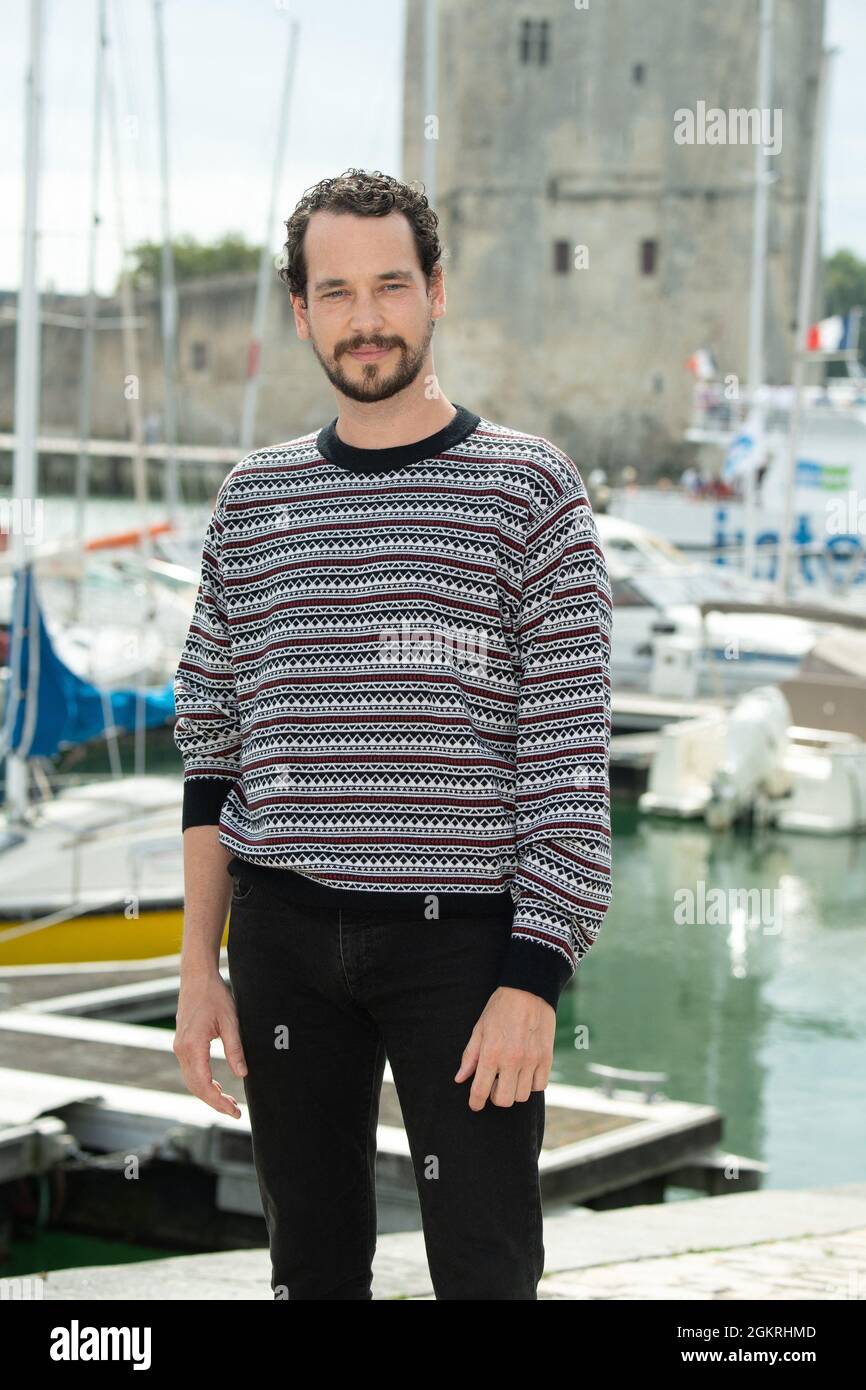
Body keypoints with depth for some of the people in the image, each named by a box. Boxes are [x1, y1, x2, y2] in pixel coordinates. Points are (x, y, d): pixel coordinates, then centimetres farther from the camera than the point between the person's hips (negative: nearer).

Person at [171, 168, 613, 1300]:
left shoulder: (527, 487, -1)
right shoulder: (257, 497, 10)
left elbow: (569, 757, -5)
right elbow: (214, 755, 13)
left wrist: (535, 980, -12)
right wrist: (199, 970, 7)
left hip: (461, 939, -3)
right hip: (283, 942, 4)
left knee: (485, 1269, -6)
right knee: (312, 1266, 9)